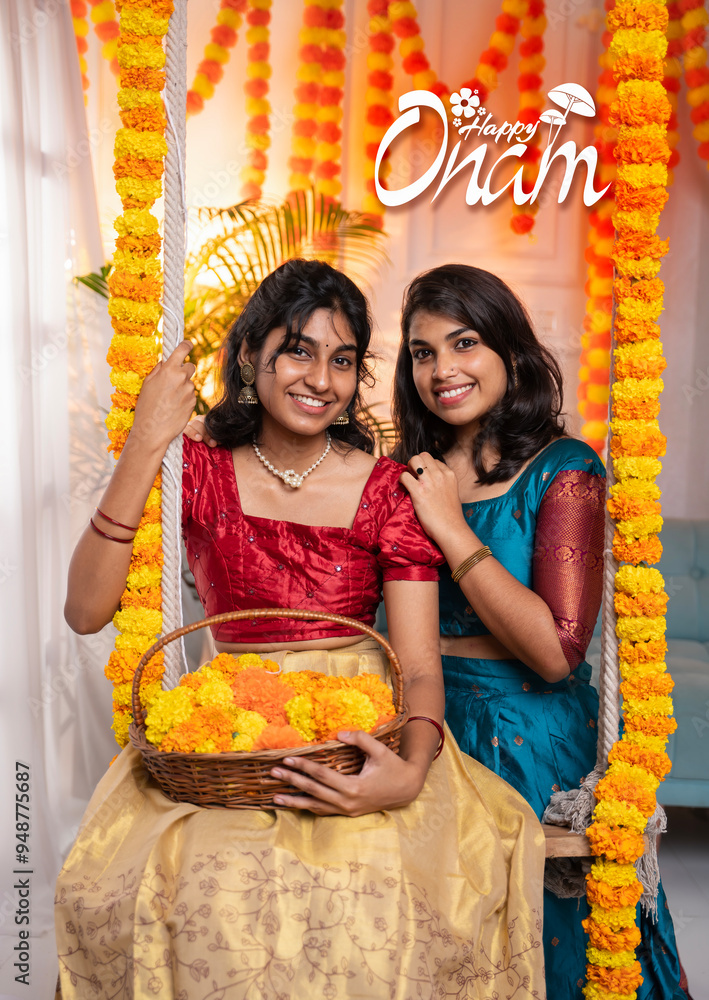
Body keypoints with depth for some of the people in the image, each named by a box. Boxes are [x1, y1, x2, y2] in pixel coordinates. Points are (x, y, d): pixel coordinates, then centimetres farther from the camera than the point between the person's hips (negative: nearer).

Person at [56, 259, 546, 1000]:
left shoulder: (386, 488, -2)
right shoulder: (200, 471, 0)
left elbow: (420, 667, -6)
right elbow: (86, 612, -11)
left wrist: (412, 770, -28)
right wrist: (144, 448, -18)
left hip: (360, 733, 0)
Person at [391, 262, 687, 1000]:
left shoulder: (563, 471, -7)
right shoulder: (407, 473, 7)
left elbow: (556, 652, -18)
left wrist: (452, 529, -17)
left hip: (529, 738, -4)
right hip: (425, 726, 4)